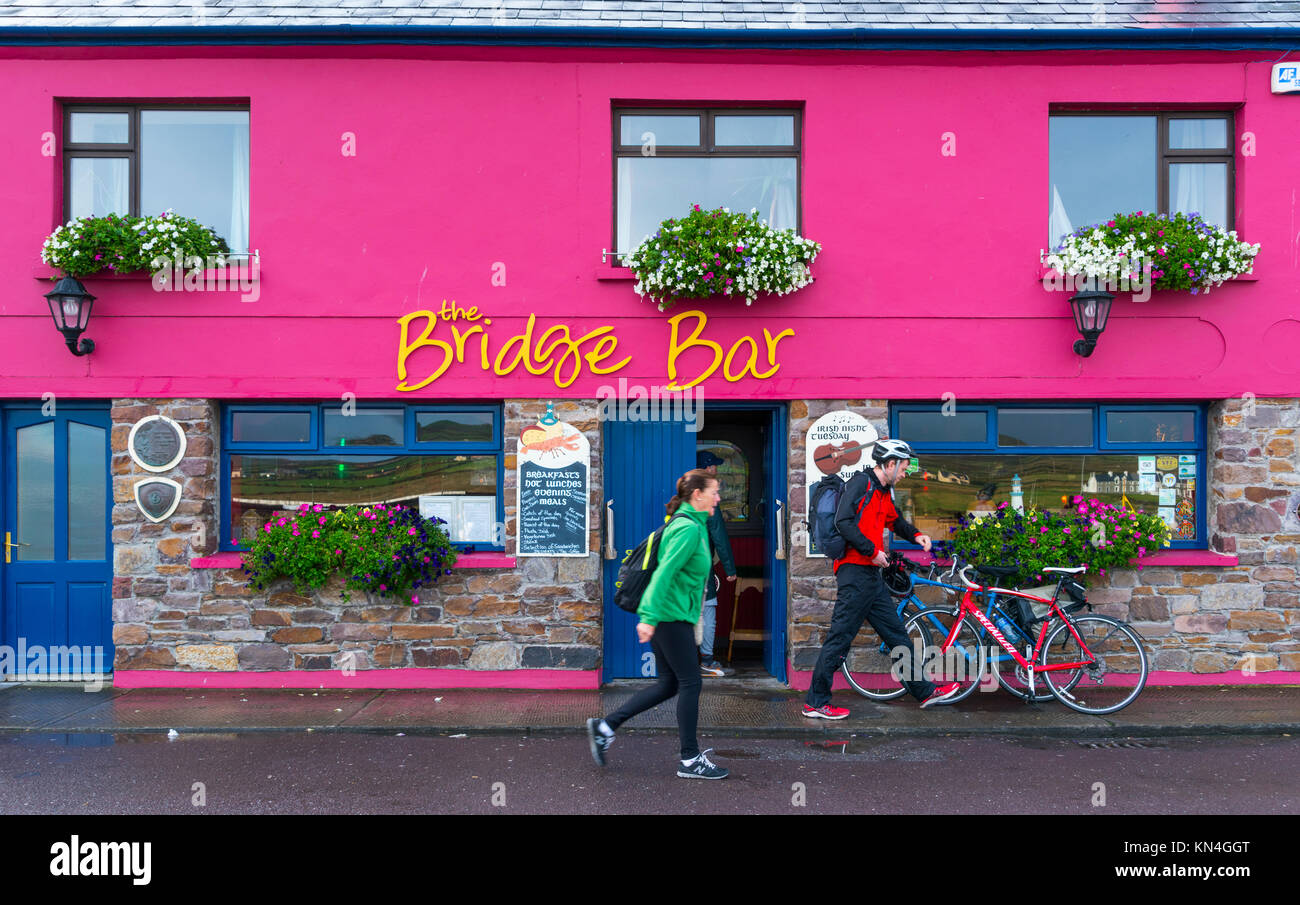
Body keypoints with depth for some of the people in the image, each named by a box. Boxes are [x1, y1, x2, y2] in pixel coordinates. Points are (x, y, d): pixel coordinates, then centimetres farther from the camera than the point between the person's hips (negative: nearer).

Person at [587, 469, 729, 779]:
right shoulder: (689, 528, -15)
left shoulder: (692, 525, 15)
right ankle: (690, 760, 11)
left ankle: (605, 727, 15)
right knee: (690, 683, 0)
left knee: (669, 684, 13)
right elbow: (664, 573, -23)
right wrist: (649, 618, -27)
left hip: (664, 616, 10)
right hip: (672, 616, -10)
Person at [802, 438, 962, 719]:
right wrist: (872, 550, -18)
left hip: (872, 574, 10)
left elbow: (895, 520, 37)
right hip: (855, 572, -10)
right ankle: (815, 702, 2)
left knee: (897, 633, 14)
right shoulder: (861, 482, -10)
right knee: (840, 637, -6)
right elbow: (843, 522, -21)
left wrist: (915, 535, 19)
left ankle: (925, 692, 24)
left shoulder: (884, 491, 19)